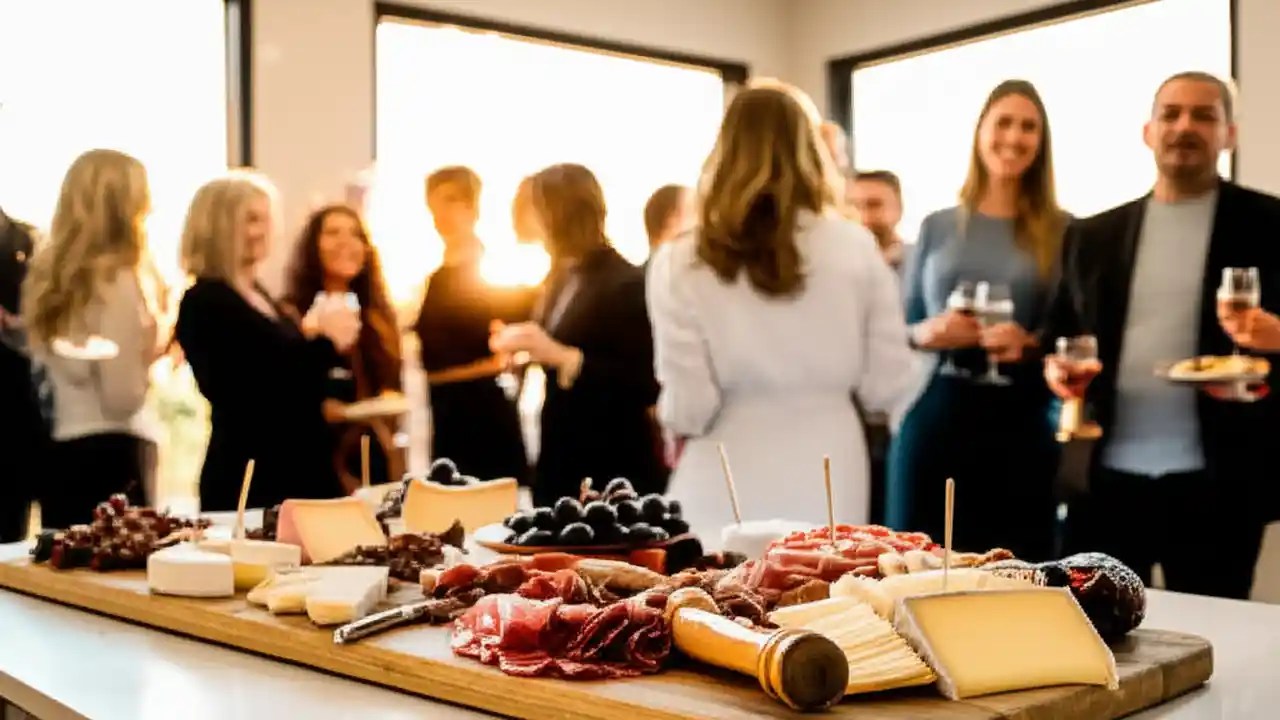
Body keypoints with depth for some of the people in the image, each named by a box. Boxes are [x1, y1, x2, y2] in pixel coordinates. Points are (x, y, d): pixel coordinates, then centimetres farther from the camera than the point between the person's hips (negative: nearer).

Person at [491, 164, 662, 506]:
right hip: (560, 464, 8)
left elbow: (645, 385, -21)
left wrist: (562, 356, -26)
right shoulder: (562, 280, 11)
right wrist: (525, 345, -1)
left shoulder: (627, 285, -14)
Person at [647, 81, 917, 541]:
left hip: (727, 498, -2)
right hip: (829, 486, 2)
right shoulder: (853, 247, -4)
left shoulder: (682, 263, -10)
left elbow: (686, 411, -11)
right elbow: (888, 388, -1)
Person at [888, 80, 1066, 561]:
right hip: (932, 419, 1)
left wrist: (1031, 345, -15)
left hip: (1019, 424, -1)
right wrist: (927, 333, -8)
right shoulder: (937, 227, 10)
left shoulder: (1059, 230, 4)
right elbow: (899, 330, 13)